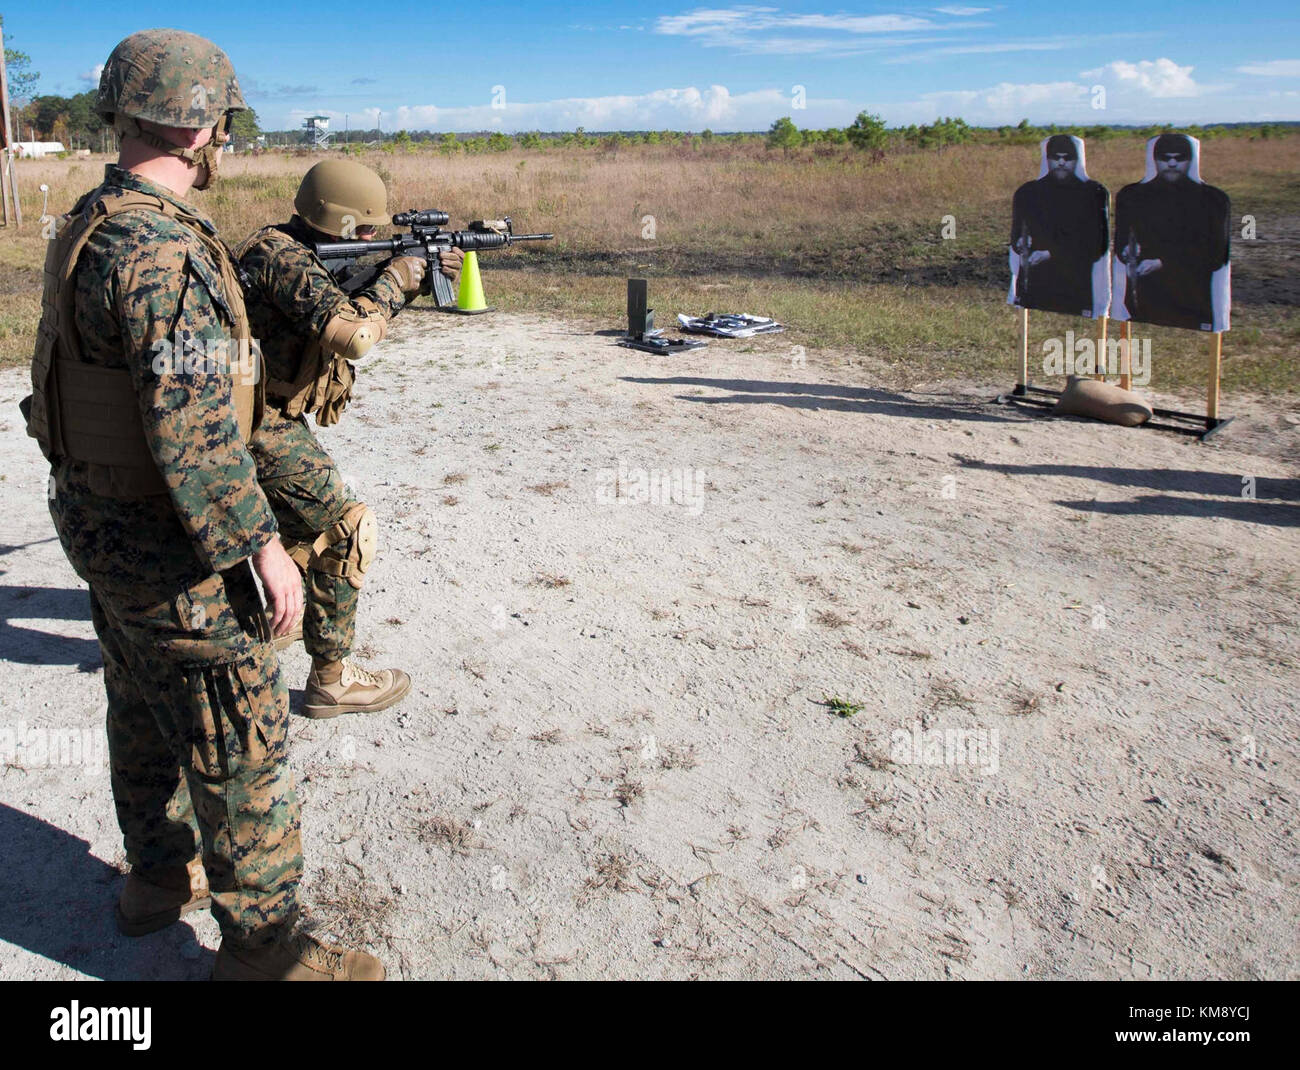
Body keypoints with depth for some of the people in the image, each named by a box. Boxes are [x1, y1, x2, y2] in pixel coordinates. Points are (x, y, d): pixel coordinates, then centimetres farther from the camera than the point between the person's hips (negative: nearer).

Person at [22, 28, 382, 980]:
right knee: (241, 743, 1)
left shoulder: (92, 224, 7)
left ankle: (161, 876, 42)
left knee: (147, 712, 23)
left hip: (96, 511, 10)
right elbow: (193, 427, -29)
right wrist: (261, 544, -23)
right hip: (162, 540, -10)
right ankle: (266, 945, 15)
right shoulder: (165, 249, -25)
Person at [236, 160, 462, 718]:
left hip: (257, 418, 11)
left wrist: (420, 275, 10)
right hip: (260, 425, -11)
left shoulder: (298, 252, 10)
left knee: (310, 509, 28)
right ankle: (331, 678, -3)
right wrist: (392, 281, -16)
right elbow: (352, 334, -33)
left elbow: (356, 307, 21)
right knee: (346, 530, -8)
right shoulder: (282, 257, -21)